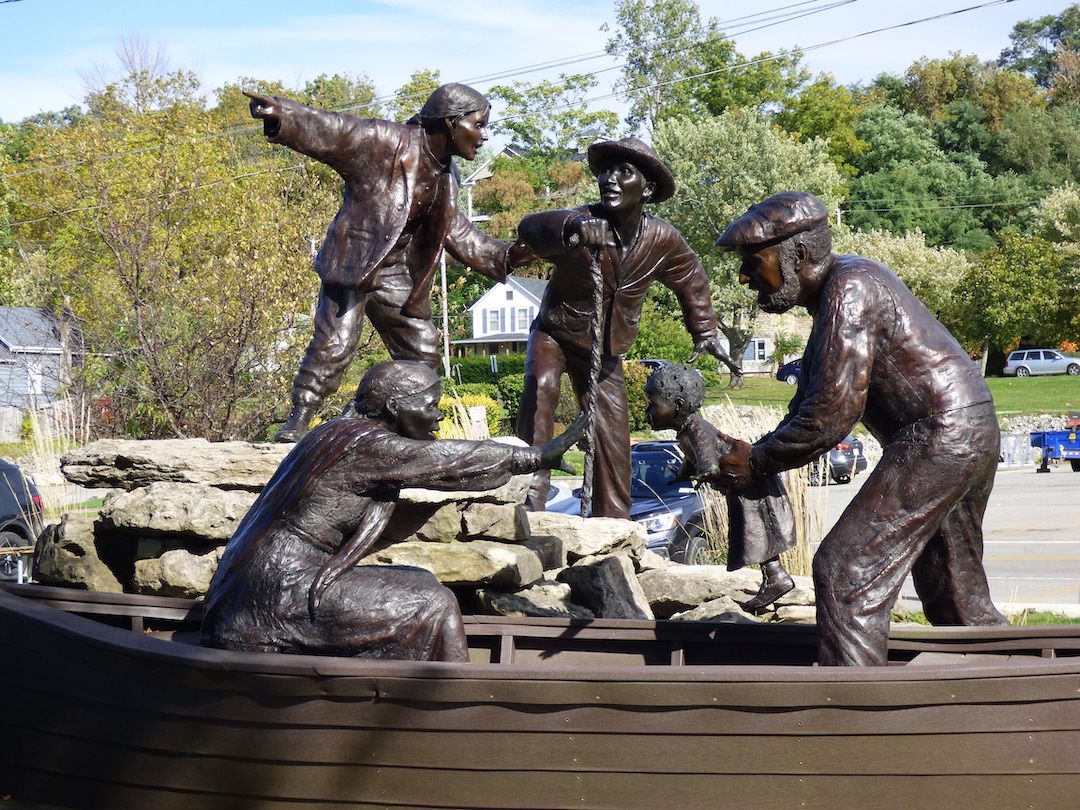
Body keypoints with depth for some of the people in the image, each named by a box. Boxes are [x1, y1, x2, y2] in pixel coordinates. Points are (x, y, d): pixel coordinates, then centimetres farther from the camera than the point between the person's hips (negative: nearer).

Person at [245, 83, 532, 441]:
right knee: (334, 345, -17)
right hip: (353, 262, -8)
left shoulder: (445, 176, 10)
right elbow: (330, 132, -27)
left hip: (396, 274, 8)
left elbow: (455, 231, 23)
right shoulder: (386, 143, -16)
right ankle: (298, 420, -9)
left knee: (422, 349, 12)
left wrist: (503, 257, 18)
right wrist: (282, 115, -44)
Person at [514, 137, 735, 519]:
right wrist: (572, 228, -72)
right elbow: (530, 228, -51)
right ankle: (530, 492, -34)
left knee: (613, 445, 2)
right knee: (541, 384, -34)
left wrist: (705, 332, 6)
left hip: (608, 351, 4)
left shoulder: (661, 240, -13)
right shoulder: (586, 224, -28)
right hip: (555, 334, -4)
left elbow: (691, 279, 9)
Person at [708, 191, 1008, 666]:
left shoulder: (847, 290, -15)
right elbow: (809, 403, 19)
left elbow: (832, 414, -21)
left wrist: (757, 462, -10)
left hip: (937, 436, -11)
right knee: (958, 599, 17)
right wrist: (752, 456, 6)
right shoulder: (846, 283, 17)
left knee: (846, 572, -13)